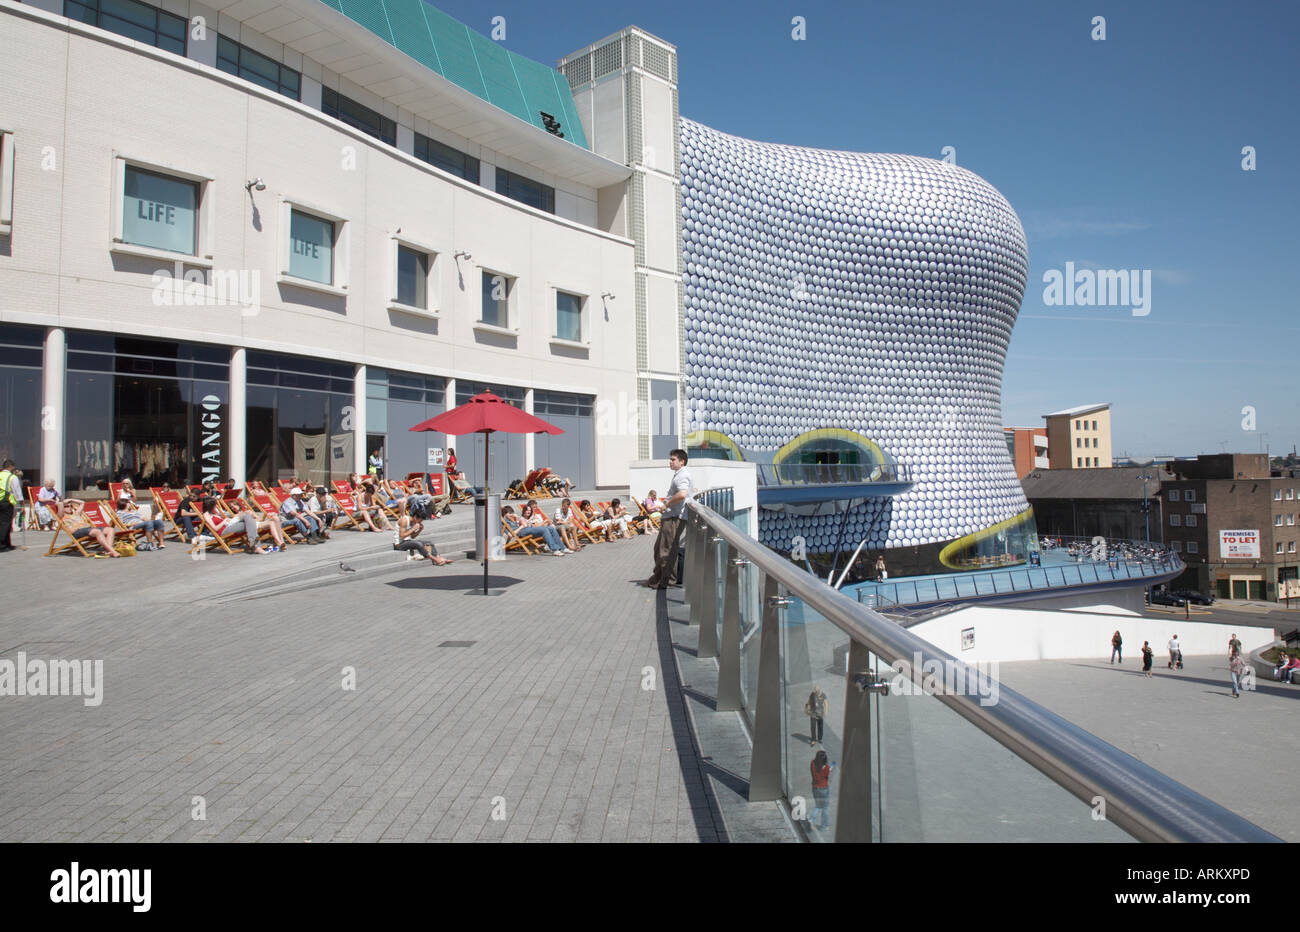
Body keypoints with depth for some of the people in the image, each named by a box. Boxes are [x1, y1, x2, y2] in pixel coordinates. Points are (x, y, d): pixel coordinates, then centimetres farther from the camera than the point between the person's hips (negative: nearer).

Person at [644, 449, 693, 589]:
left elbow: (682, 494, -33)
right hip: (670, 516, 11)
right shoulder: (680, 474, 20)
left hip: (674, 518, -11)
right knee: (659, 547, 17)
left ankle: (668, 581, 1)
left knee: (667, 550, -7)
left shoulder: (682, 475, -14)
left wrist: (667, 504, -19)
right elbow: (693, 490, 37)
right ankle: (657, 577, 26)